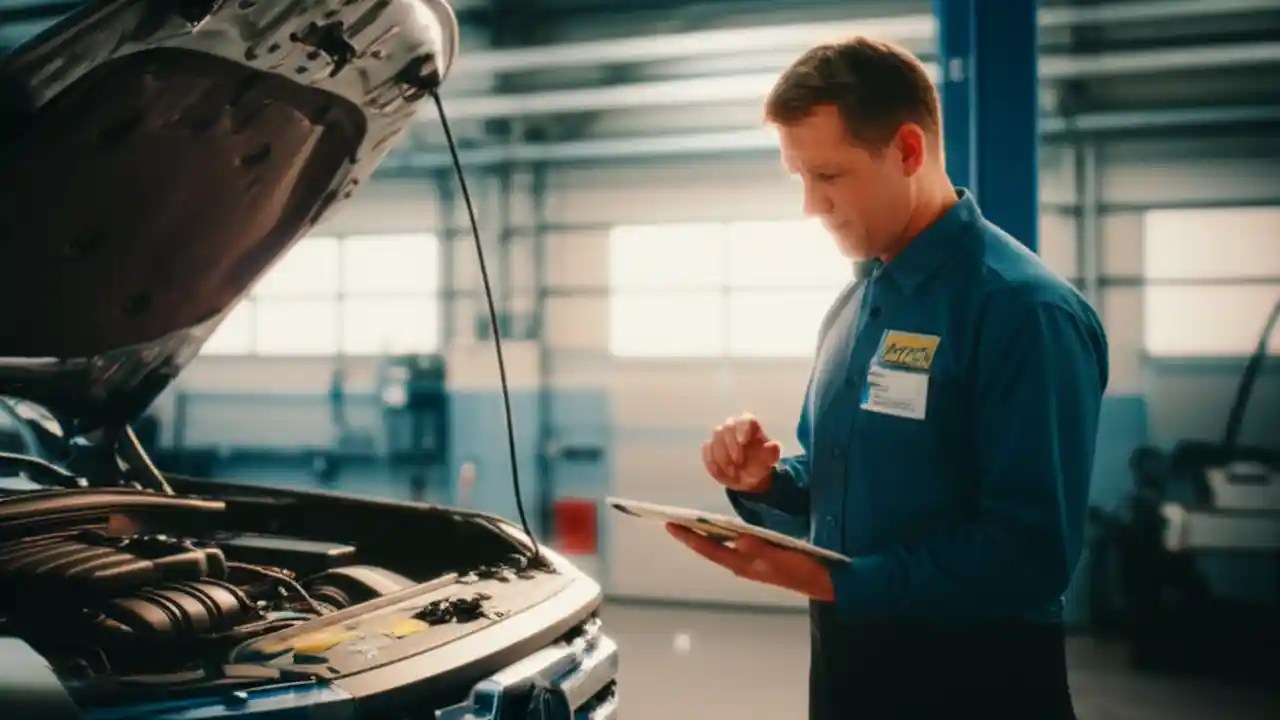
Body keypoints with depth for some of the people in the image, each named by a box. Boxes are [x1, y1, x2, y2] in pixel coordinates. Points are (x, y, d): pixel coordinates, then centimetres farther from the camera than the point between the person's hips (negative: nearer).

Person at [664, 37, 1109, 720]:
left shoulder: (1024, 310, -19)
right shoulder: (853, 304, 8)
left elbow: (1029, 555, -23)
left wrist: (834, 583, -25)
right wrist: (764, 483, -5)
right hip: (843, 661, 8)